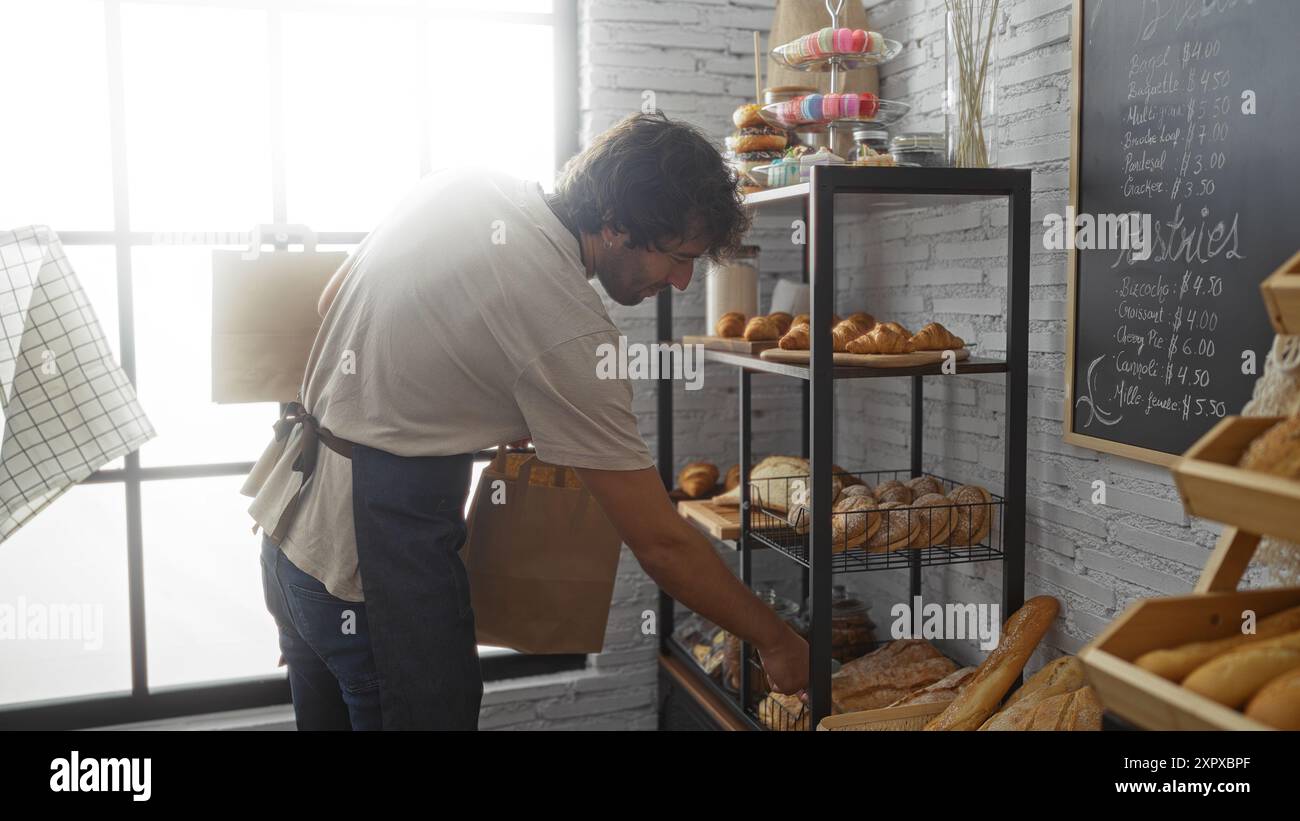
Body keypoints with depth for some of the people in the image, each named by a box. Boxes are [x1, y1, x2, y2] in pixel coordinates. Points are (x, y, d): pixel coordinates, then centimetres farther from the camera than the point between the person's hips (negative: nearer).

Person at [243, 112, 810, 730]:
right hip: (374, 551, -9)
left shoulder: (461, 187, -1)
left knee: (330, 712, 23)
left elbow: (331, 303, 14)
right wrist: (776, 642, -6)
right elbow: (660, 543, -19)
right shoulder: (569, 331, -24)